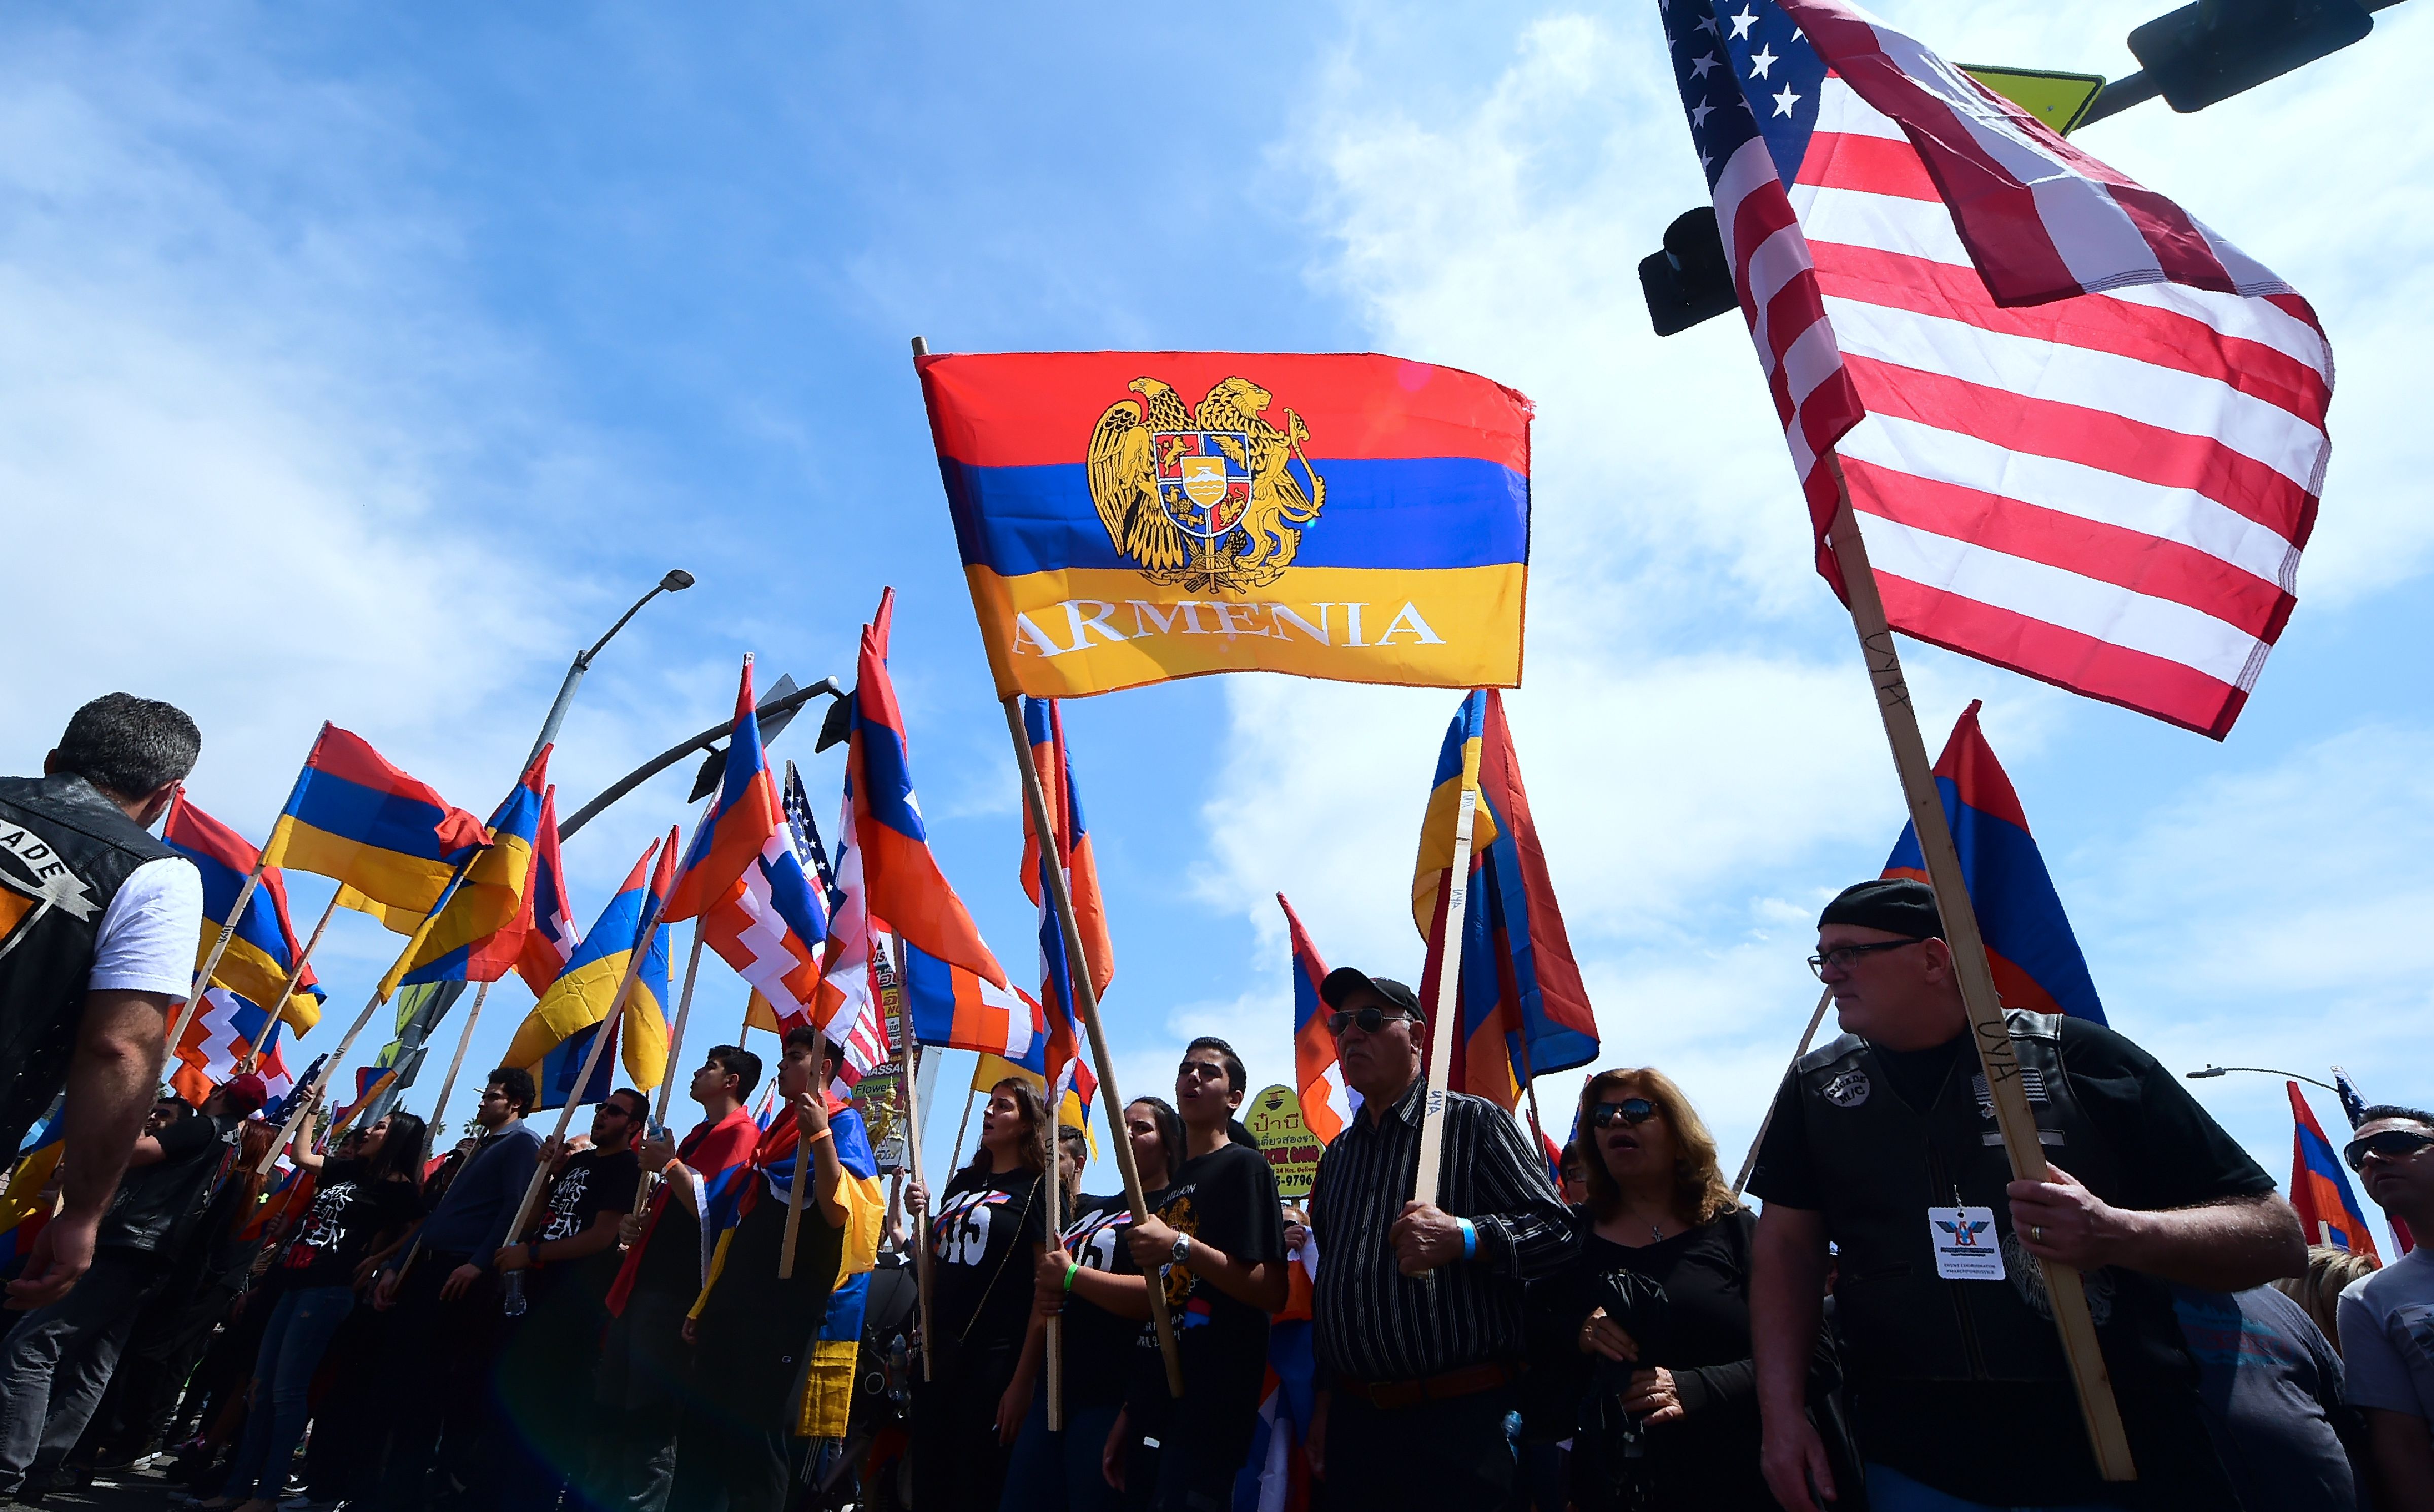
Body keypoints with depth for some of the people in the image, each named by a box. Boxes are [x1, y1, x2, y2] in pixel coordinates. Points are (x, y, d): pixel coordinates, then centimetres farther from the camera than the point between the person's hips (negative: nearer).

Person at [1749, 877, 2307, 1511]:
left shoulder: (2079, 1056, -7)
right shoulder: (1815, 1086, 2)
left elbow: (2280, 1234, -5)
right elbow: (1789, 1247, 5)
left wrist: (2119, 1235, -24)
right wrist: (1783, 1412, -4)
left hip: (2124, 1459, -1)